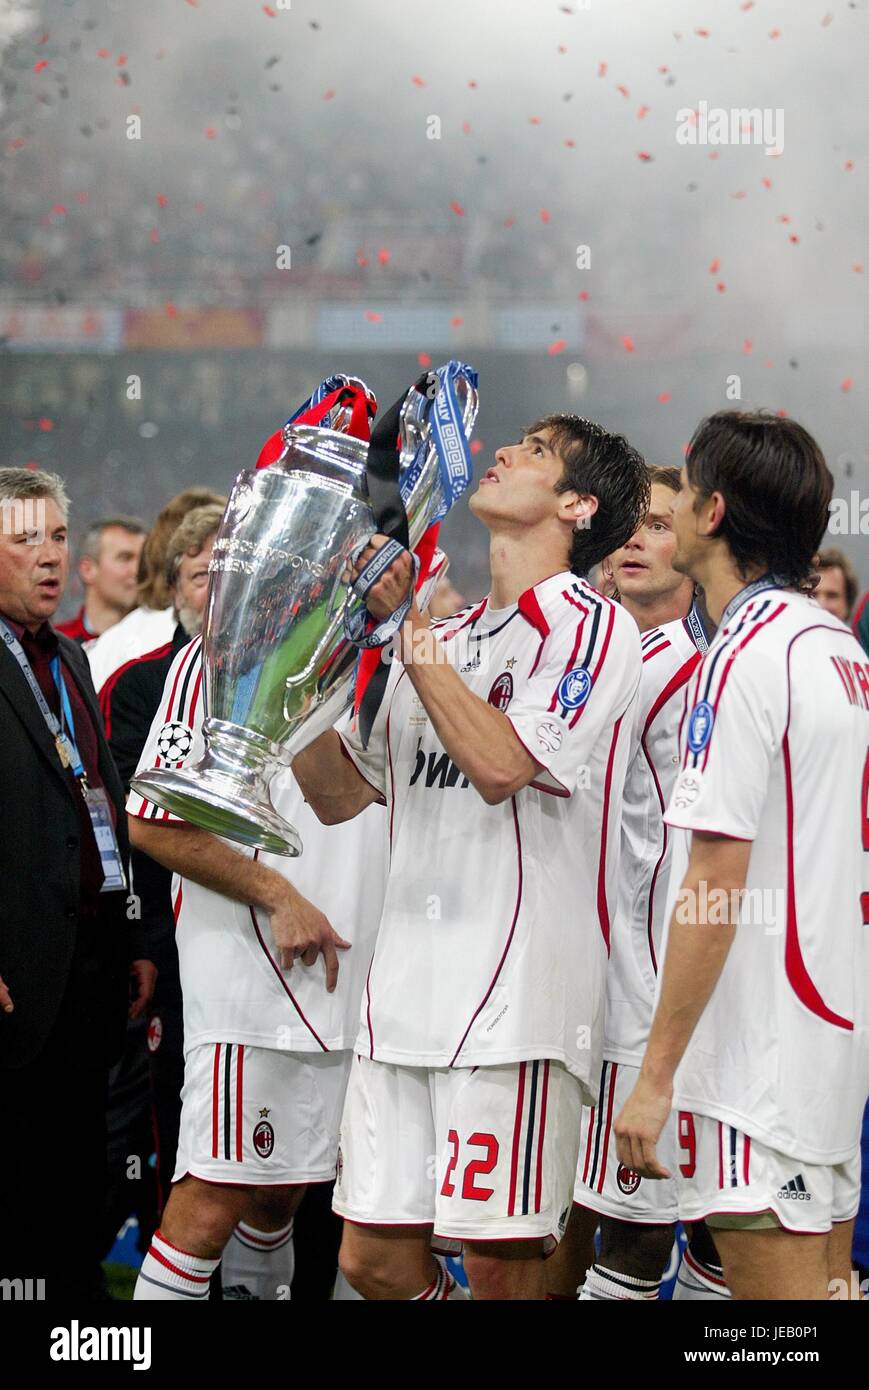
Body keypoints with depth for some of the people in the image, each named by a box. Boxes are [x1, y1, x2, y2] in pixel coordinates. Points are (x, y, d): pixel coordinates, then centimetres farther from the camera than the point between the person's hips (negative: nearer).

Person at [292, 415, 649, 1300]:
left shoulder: (590, 624, -4)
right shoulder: (445, 639, 20)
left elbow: (501, 764, -18)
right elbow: (337, 793, 22)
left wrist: (405, 632, -12)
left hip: (516, 995, -7)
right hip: (408, 988, 7)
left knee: (500, 1268, -6)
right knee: (374, 1257, 7)